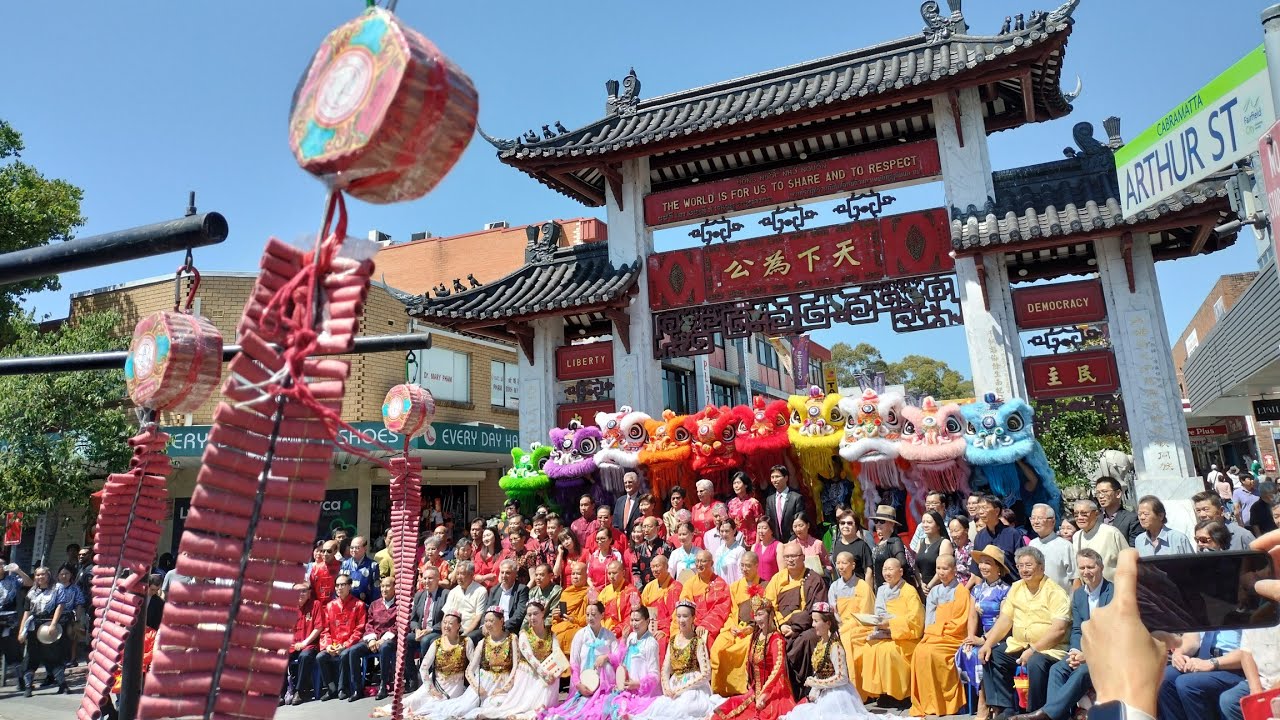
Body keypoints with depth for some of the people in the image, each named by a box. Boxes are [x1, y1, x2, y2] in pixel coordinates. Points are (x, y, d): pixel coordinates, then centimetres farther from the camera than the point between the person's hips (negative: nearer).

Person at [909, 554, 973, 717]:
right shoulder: (934, 591, 16)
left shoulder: (962, 591, 1)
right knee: (919, 652, -26)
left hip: (953, 638, -4)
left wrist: (937, 628, -7)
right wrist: (932, 632, -6)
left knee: (930, 653, -30)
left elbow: (960, 623, -6)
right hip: (933, 636, 4)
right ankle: (925, 703, -19)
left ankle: (939, 702, -16)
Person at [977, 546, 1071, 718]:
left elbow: (1059, 630, -19)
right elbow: (1004, 621, 8)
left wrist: (1033, 649, -25)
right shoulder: (1016, 588, 10)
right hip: (1018, 645, 7)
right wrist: (988, 643, -7)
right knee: (991, 656, -10)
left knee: (1035, 663, -34)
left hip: (1048, 648, -7)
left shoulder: (1055, 592, -10)